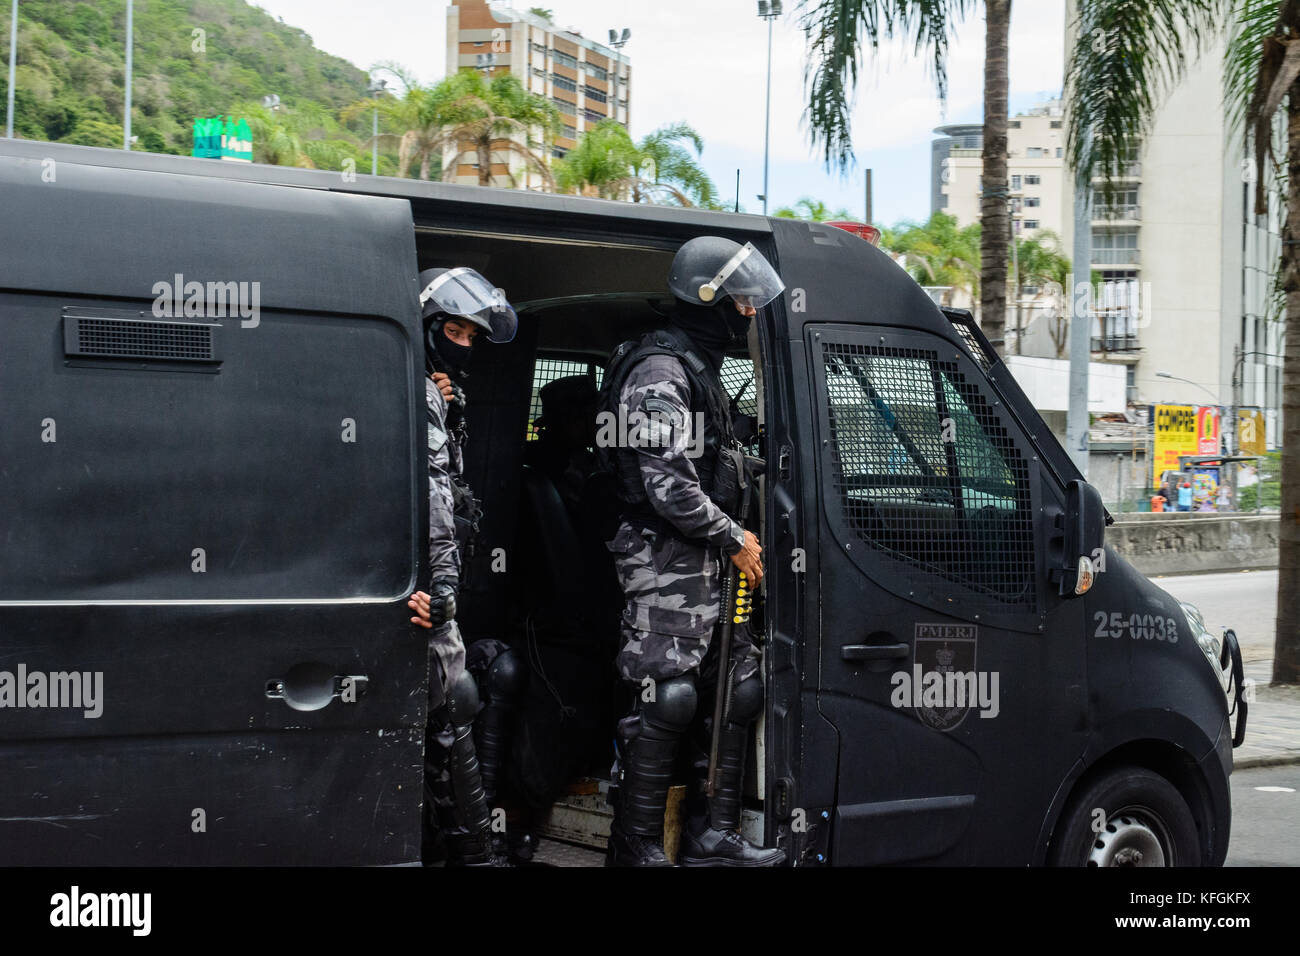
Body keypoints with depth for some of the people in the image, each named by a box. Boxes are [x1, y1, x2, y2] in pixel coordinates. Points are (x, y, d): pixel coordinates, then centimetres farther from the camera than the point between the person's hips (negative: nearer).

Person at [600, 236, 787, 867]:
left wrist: (733, 538, 14)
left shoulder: (698, 367, 19)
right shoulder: (661, 371, -14)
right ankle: (637, 847, -2)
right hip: (665, 560, -10)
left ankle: (714, 835, 16)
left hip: (703, 560, 11)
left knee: (740, 686, 10)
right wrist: (733, 538, -12)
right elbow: (669, 485, -22)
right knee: (667, 698, -10)